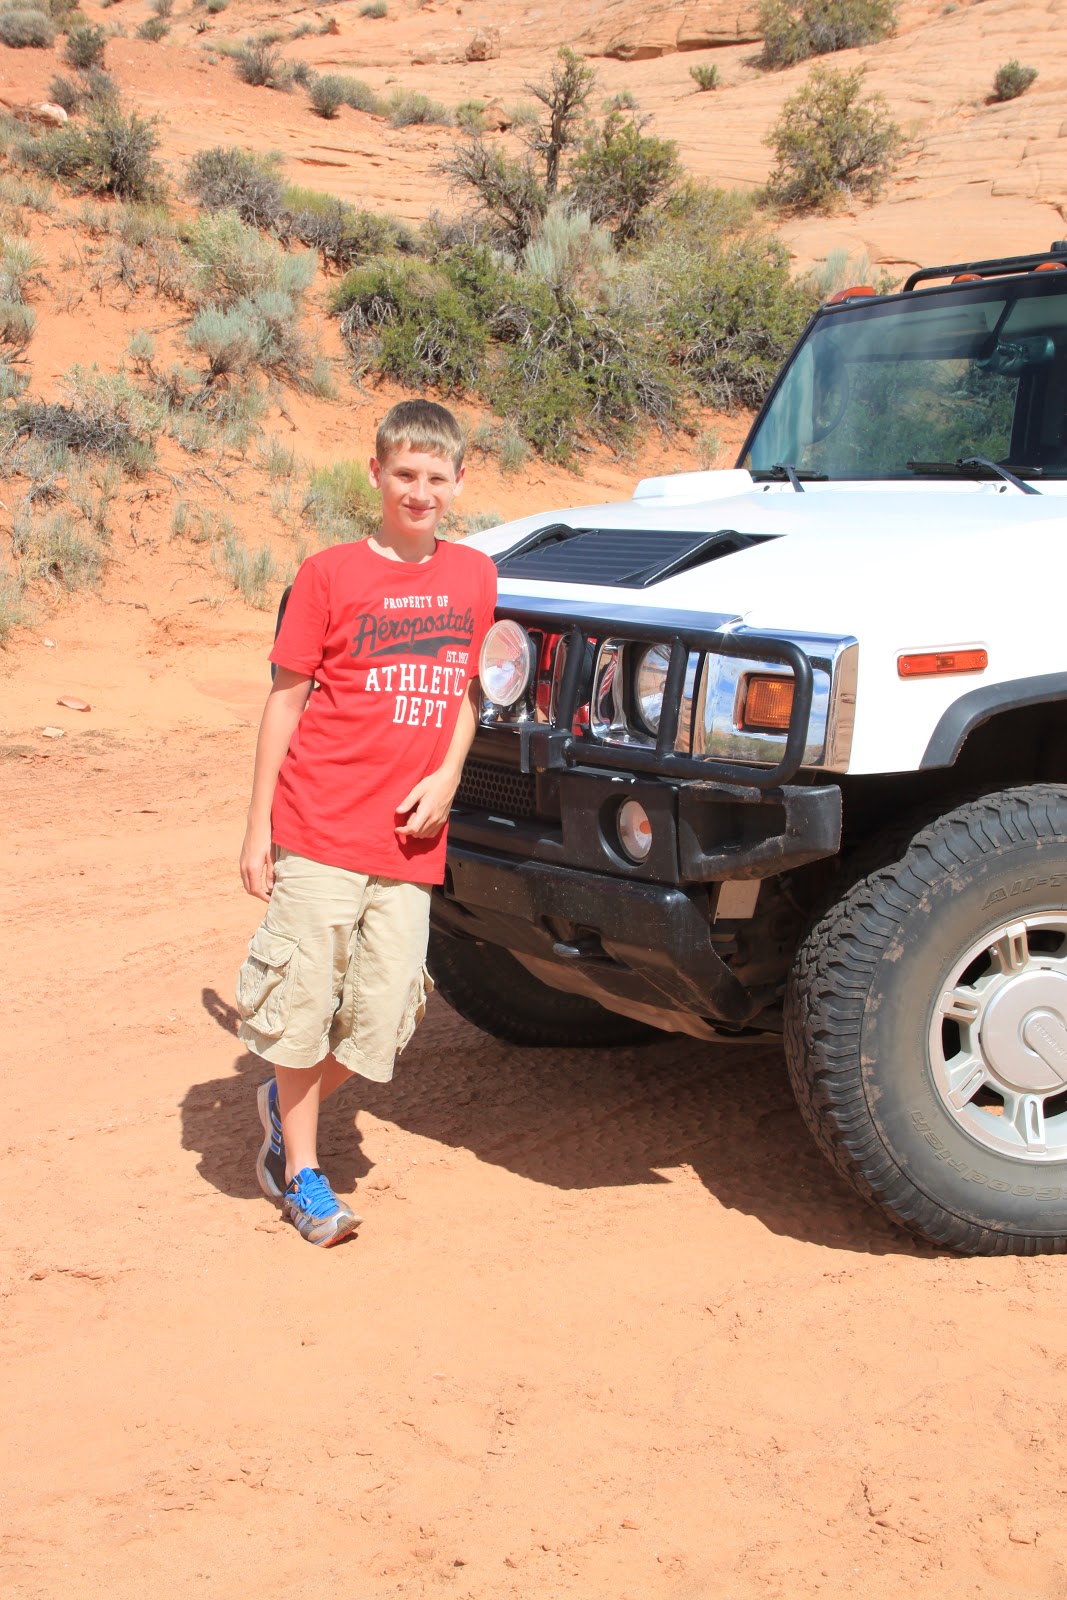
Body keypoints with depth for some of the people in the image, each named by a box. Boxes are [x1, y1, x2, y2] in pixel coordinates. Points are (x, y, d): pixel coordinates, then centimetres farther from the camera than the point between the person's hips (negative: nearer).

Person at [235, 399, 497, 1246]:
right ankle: (300, 1168, 21)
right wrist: (258, 824, -3)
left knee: (384, 1017, 4)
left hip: (410, 841, 4)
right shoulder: (331, 574, -3)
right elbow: (285, 700, -1)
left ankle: (285, 1104, 32)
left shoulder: (474, 577, 8)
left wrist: (446, 777, 1)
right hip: (320, 826, -3)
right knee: (305, 999, 2)